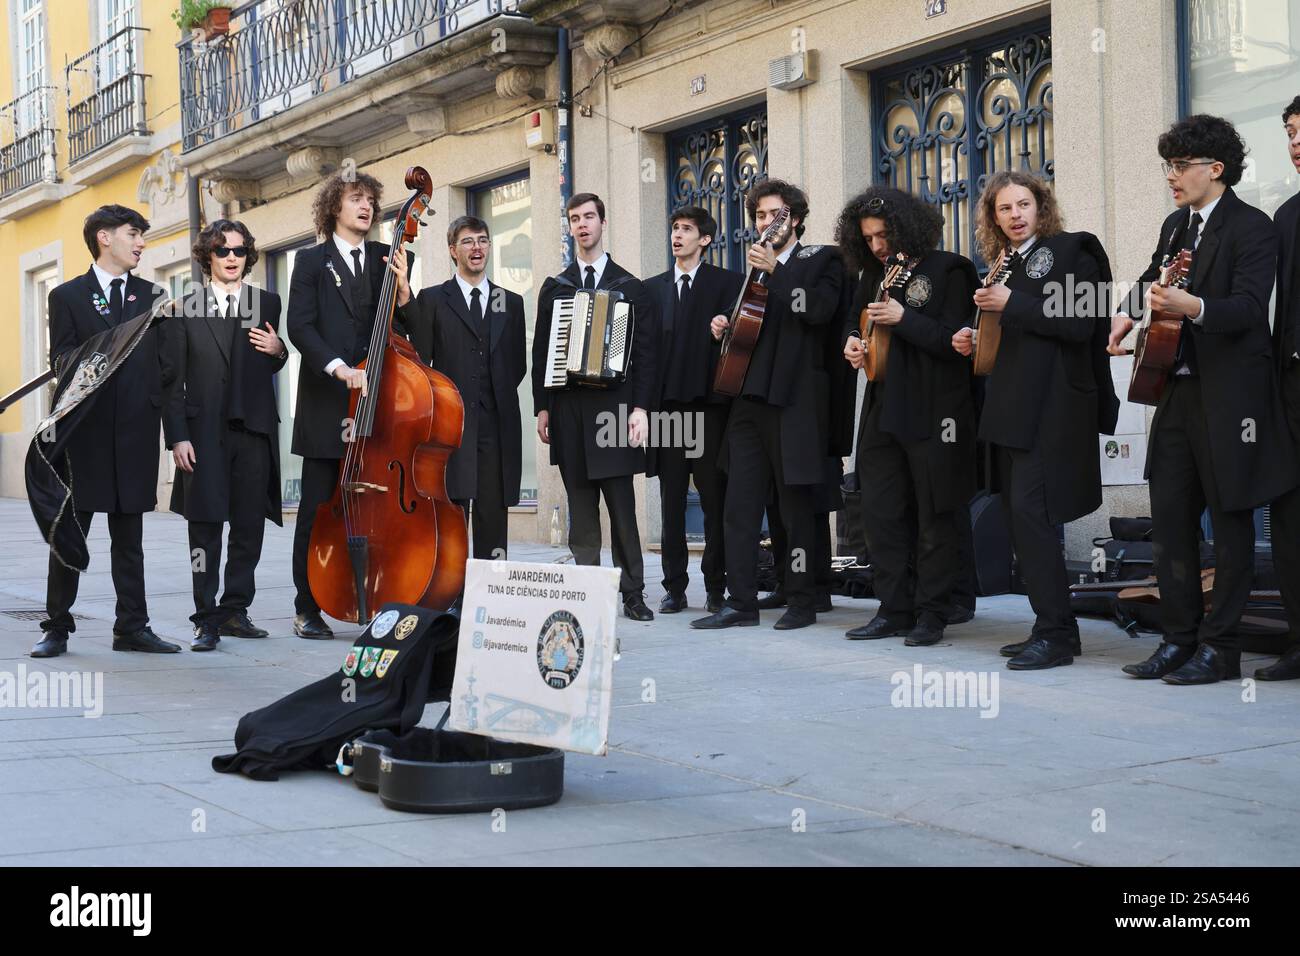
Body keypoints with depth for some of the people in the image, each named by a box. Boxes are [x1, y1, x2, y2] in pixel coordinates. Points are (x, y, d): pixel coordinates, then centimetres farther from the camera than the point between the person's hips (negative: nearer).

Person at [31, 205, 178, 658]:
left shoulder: (153, 296, 13)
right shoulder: (68, 296, 7)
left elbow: (164, 364, 10)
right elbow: (60, 361, -1)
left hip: (136, 431, 2)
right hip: (84, 430, -2)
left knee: (129, 537, 7)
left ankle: (132, 626, 11)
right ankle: (57, 627, 7)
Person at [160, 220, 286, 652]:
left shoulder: (268, 303, 11)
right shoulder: (184, 309, 5)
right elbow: (172, 380, 1)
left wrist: (278, 351, -3)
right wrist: (177, 436, -7)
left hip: (254, 431, 2)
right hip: (204, 433, -2)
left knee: (249, 527, 5)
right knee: (205, 527, -3)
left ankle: (234, 611, 15)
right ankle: (207, 619, 1)